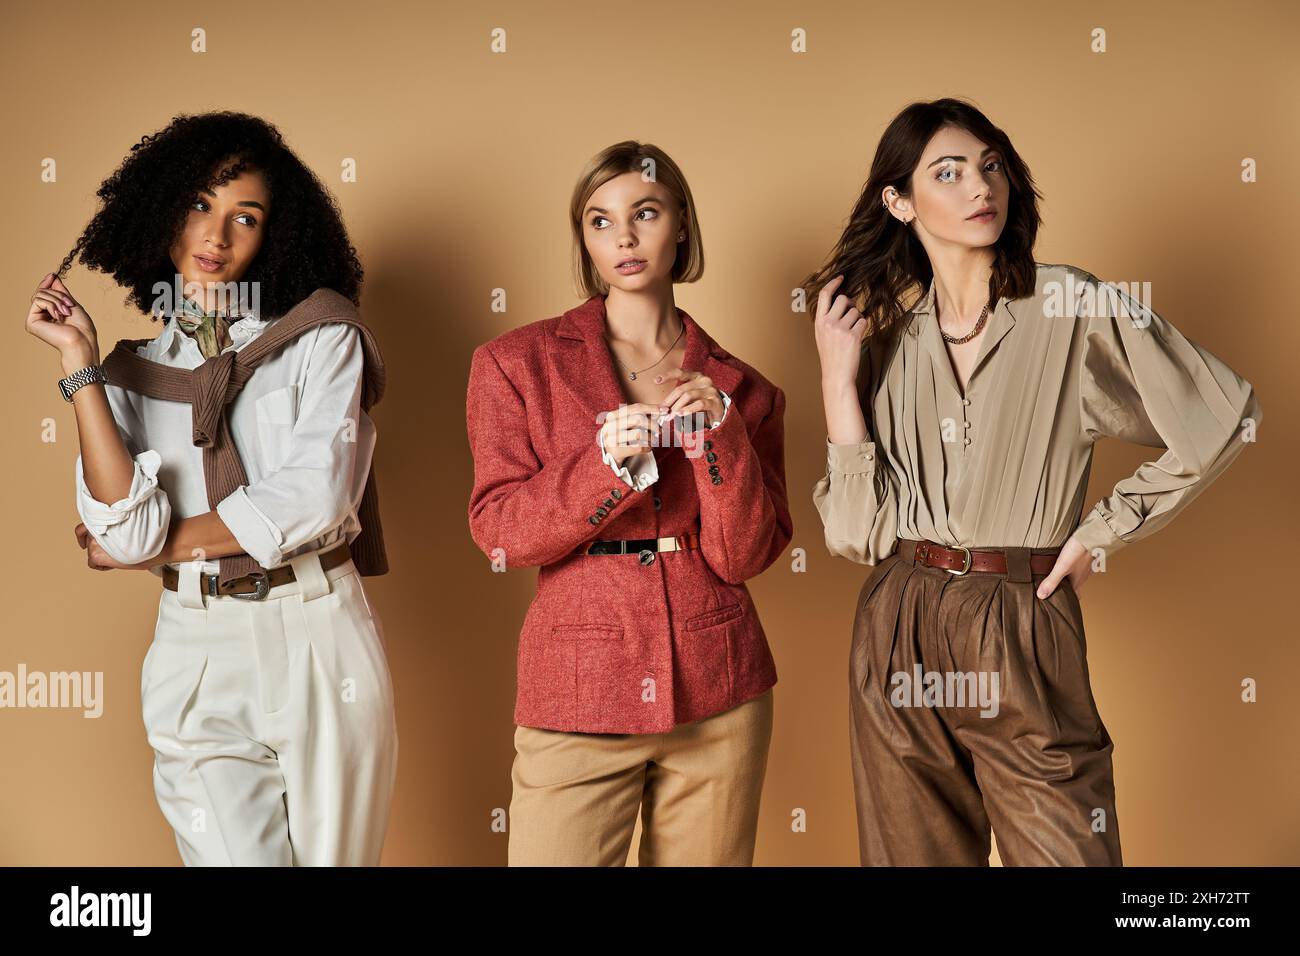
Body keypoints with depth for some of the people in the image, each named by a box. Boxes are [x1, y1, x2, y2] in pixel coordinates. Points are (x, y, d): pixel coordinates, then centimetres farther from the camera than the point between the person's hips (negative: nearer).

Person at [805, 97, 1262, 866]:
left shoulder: (1073, 308, -4)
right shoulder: (886, 342, 6)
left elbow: (1225, 418, -4)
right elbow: (859, 534, -2)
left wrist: (1103, 531, -1)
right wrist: (838, 381, -7)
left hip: (1025, 634, -3)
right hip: (898, 635, 3)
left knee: (1062, 850, 2)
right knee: (916, 853, 14)